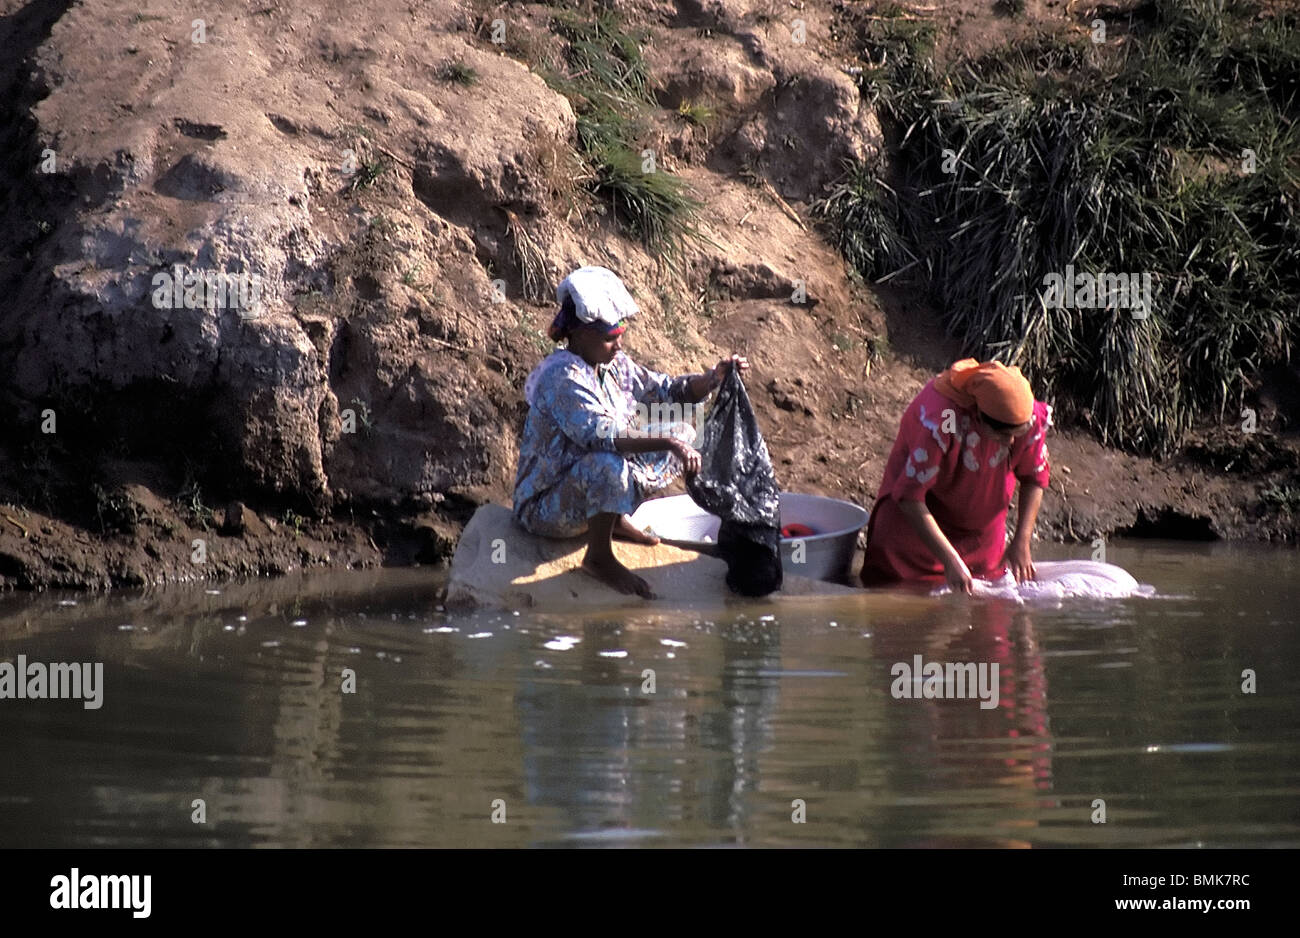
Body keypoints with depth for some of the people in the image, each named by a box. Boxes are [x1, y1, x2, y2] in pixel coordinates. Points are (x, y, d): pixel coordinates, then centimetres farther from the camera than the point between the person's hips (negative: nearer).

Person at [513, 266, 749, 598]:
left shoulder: (615, 365, 2)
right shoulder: (562, 378, -25)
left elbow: (667, 391, 8)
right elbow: (600, 436, -37)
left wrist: (713, 378, -10)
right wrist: (668, 442, -42)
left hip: (590, 486, 9)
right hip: (545, 507, -9)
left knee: (681, 430, 8)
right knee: (608, 465, -41)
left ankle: (618, 519, 11)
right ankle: (599, 557, -18)